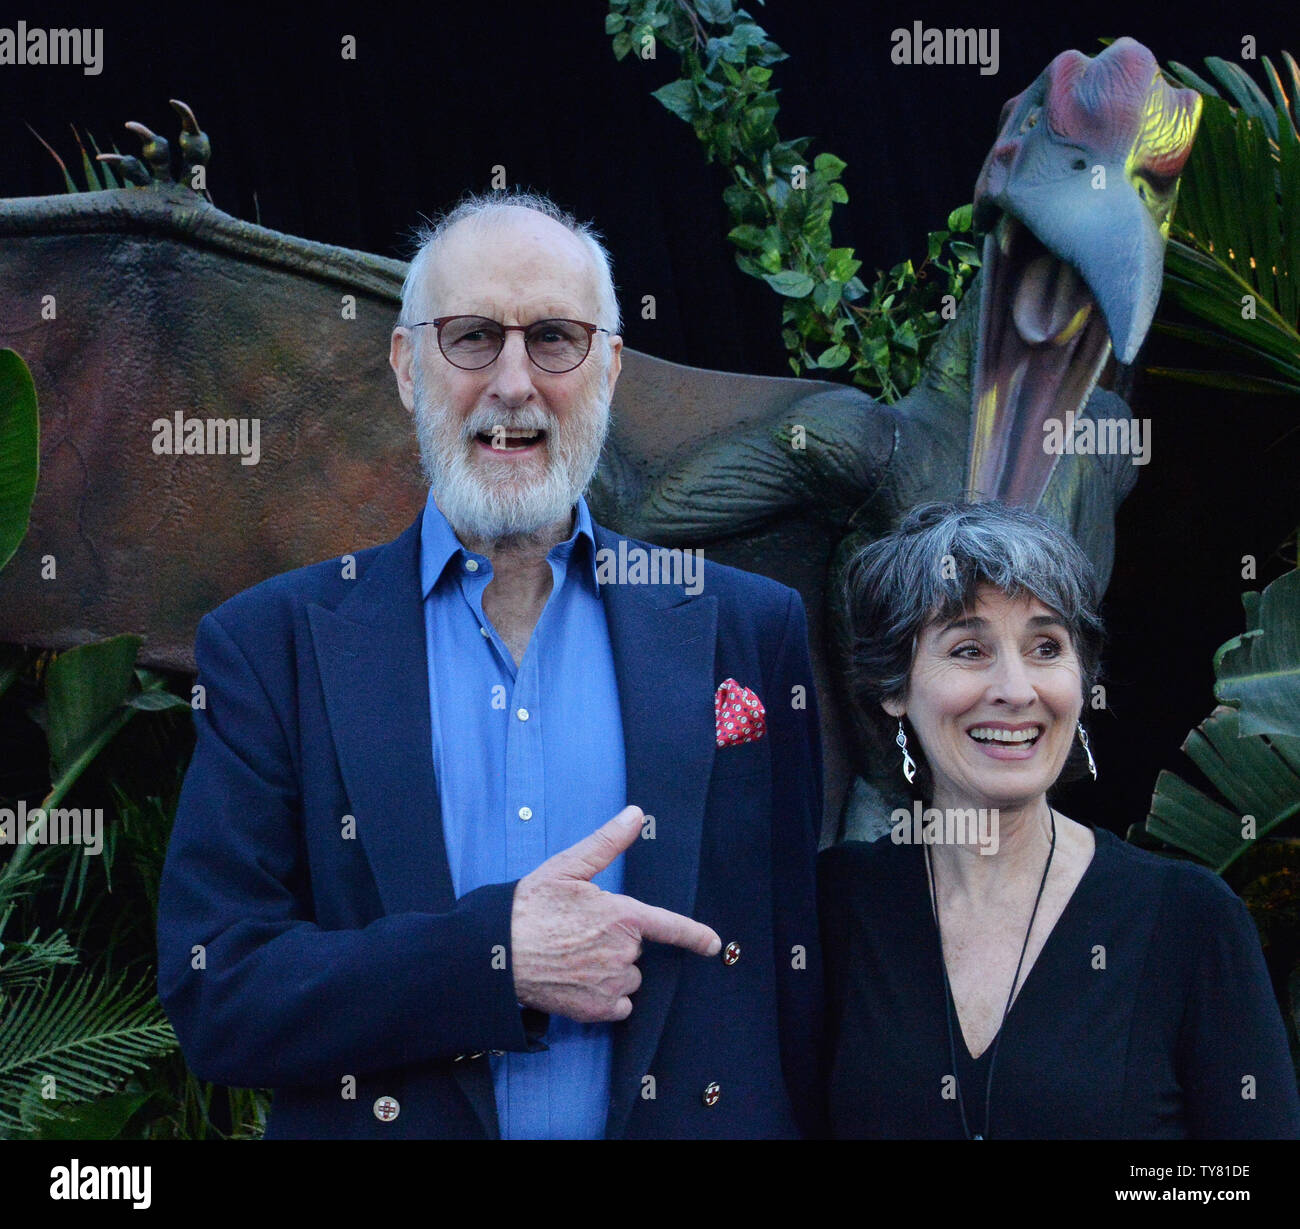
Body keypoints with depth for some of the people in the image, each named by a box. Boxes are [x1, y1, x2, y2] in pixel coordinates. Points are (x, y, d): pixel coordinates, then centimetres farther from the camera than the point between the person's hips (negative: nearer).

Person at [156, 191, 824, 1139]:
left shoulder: (751, 630, -2)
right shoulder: (273, 643, -4)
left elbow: (807, 971, -1)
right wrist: (497, 952, -21)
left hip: (684, 1117, 1)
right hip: (382, 1122, -1)